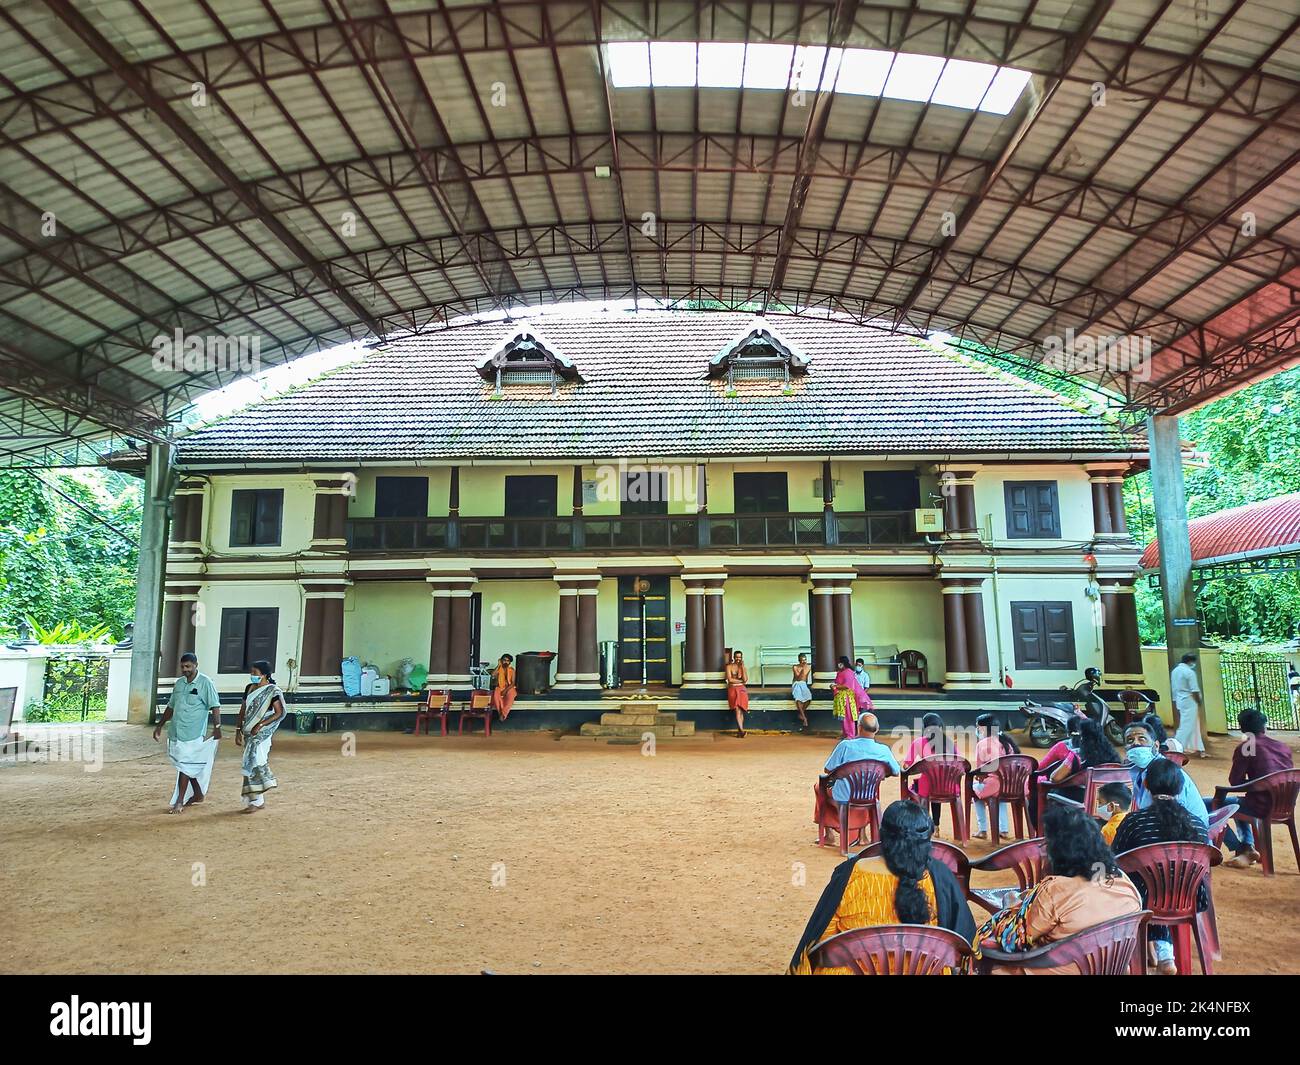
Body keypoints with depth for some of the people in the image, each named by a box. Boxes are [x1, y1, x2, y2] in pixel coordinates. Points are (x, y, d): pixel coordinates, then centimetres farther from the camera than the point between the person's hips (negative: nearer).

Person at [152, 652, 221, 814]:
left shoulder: (205, 683, -8)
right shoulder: (178, 683, 11)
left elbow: (215, 706, -12)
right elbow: (171, 707, 21)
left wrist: (217, 727, -21)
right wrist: (160, 726, 20)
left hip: (192, 733, -6)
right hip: (175, 731, 6)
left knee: (185, 765, -6)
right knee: (191, 765, 14)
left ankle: (179, 802, -1)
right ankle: (198, 794, 27)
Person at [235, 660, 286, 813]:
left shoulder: (272, 691, -10)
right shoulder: (249, 688, 9)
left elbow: (280, 713, -13)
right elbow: (243, 710, 14)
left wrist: (261, 724, -19)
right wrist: (239, 730, 9)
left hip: (261, 733, -6)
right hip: (248, 732, 6)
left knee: (254, 762, -10)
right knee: (254, 764, 9)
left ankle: (256, 801, -3)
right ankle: (261, 800, 18)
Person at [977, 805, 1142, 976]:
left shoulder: (1053, 891, -28)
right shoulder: (1124, 881, -12)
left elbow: (1015, 939, -16)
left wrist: (1013, 905, 4)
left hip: (1058, 969, -6)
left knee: (987, 932, 14)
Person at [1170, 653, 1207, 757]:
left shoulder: (1175, 670, 10)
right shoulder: (1189, 672, -16)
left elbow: (1173, 689, 14)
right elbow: (1195, 691, -17)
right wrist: (1200, 702, -3)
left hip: (1179, 701, 9)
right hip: (1189, 702, -9)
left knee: (1194, 726, 15)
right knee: (1186, 727, -3)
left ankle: (1199, 750, 19)